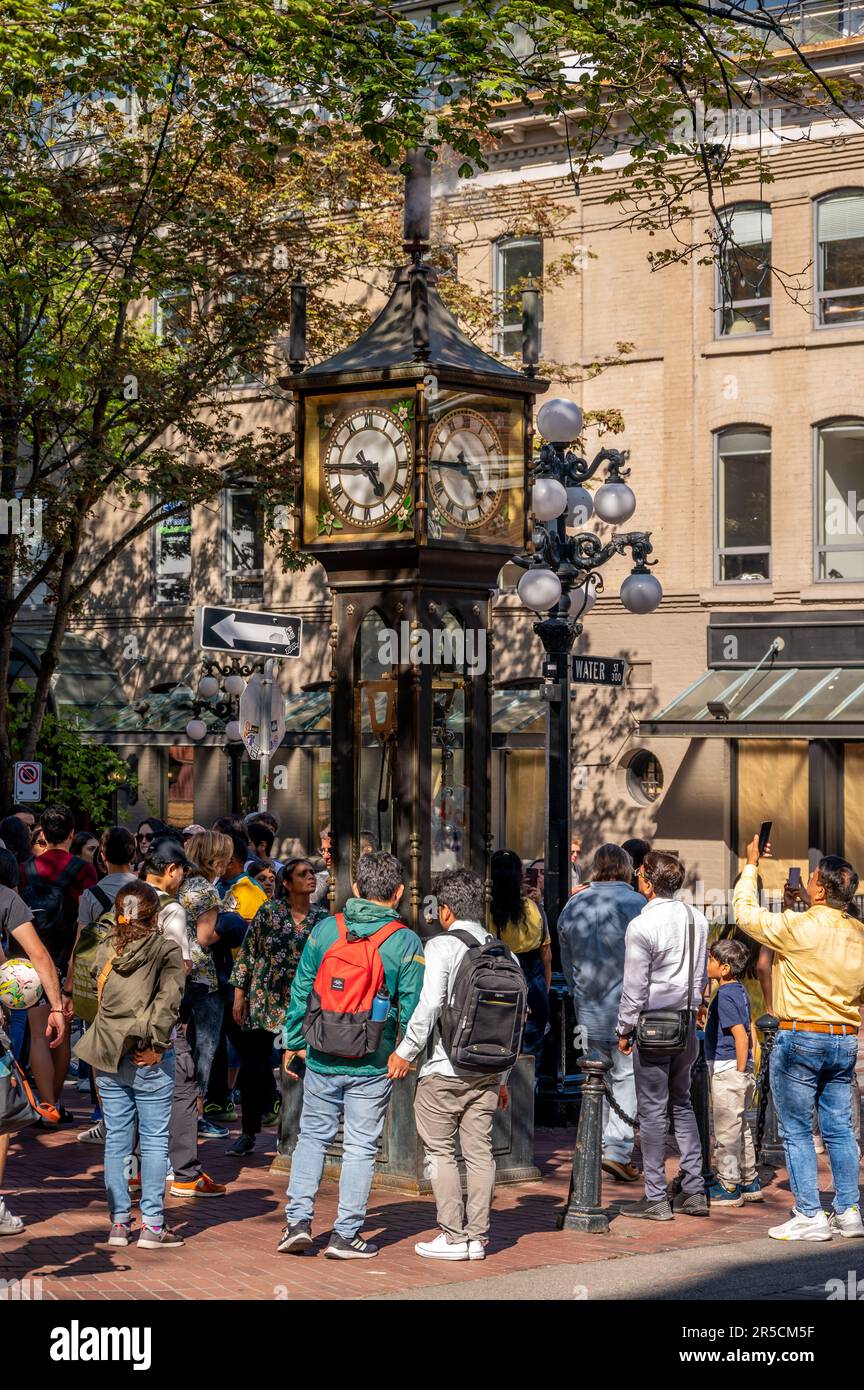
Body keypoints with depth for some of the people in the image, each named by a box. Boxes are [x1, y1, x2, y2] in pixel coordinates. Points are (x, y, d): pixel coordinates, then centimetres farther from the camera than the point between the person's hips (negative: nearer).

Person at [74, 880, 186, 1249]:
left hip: (108, 1055, 4)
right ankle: (152, 1225, 1)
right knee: (154, 1140, 2)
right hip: (148, 1058, -4)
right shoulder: (166, 949, -6)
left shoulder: (105, 950, 7)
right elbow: (168, 1000, -15)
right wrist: (157, 1045, -12)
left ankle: (118, 1222, 12)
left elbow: (98, 993, 5)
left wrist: (109, 1044, 10)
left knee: (116, 1140, 9)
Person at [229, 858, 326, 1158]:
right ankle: (248, 1133, 15)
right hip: (262, 1002, 0)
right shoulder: (269, 912, -1)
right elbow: (247, 953, 2)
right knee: (251, 1067, 3)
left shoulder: (321, 919, 3)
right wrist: (239, 995, -1)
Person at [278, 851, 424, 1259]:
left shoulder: (325, 930, 0)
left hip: (323, 1058, 2)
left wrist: (292, 1042, 12)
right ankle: (346, 1234, 9)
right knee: (360, 1146, 6)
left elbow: (300, 991, 3)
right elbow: (412, 1006, -6)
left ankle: (298, 1219, 8)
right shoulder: (406, 941, -6)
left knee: (312, 1135, 15)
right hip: (373, 1064, -2)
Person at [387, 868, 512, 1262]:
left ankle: (453, 1236, 3)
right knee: (479, 1152, 9)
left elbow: (430, 1005, -18)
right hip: (486, 1069, 6)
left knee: (440, 1151, 3)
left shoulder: (442, 946, -9)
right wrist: (502, 1076, 18)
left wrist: (406, 1052, -7)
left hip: (445, 1070, -6)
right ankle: (477, 1237, 12)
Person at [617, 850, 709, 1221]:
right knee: (682, 1103, 17)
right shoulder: (695, 918, 5)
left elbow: (635, 987, -13)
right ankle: (693, 1191, 16)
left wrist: (624, 1030, -2)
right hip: (687, 1023, 7)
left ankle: (656, 1198, 5)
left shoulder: (641, 926, -16)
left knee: (652, 1110, 0)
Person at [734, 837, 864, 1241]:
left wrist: (751, 865, 9)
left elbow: (746, 913, -4)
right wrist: (805, 905, 24)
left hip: (800, 1039, -6)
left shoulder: (798, 927, -16)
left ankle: (810, 1216, 0)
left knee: (797, 1132, 1)